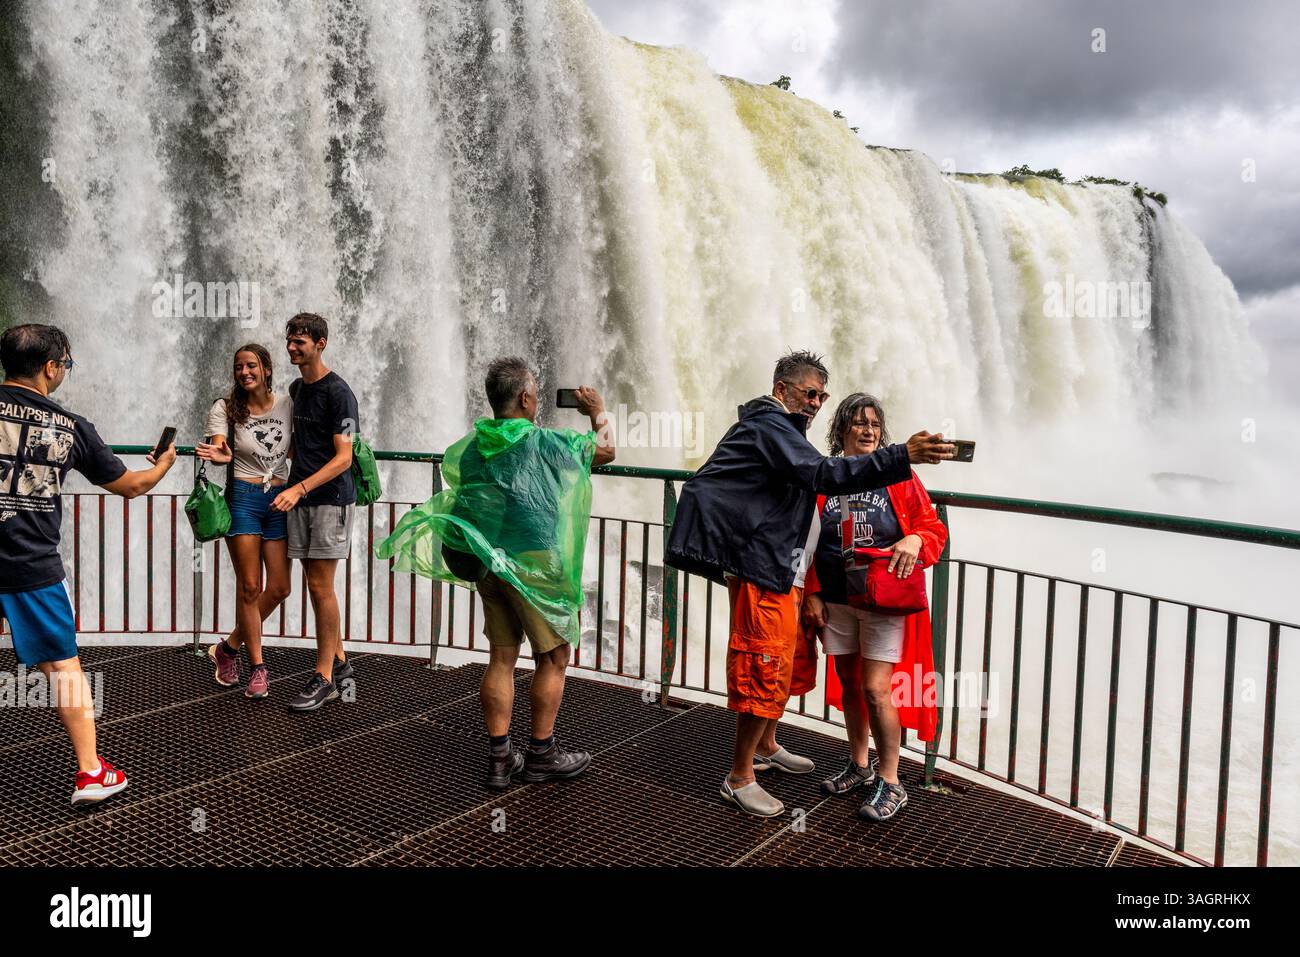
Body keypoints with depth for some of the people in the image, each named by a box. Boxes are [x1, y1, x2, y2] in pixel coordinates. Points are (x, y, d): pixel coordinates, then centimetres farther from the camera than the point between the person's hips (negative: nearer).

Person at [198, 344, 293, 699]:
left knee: (279, 588, 3)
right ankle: (257, 668, 13)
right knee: (250, 586, -1)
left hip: (280, 498, 3)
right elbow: (218, 450, -18)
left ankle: (228, 647, 25)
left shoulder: (287, 404, 4)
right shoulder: (225, 409, -4)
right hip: (243, 497, -3)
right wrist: (220, 455, -40)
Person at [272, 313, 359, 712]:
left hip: (331, 498, -7)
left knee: (321, 586, -6)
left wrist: (299, 488, -24)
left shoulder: (338, 392, -10)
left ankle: (324, 678, 2)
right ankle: (339, 663, 21)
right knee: (316, 585, 9)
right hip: (299, 498, 7)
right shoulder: (295, 388, 15)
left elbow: (343, 458, -15)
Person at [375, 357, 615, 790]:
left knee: (501, 658, 11)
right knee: (553, 659, 8)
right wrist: (598, 414, 21)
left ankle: (500, 758, 17)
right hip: (535, 567, -6)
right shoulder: (546, 443, -11)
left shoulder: (471, 446, 4)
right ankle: (541, 754, 17)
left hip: (488, 565, 6)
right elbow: (606, 451, 4)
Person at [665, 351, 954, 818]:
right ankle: (739, 778, 6)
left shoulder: (776, 428, 19)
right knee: (767, 671, -6)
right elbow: (821, 474, -30)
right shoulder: (769, 426, -15)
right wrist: (902, 457, -37)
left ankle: (766, 747, 39)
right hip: (760, 570, -11)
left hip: (775, 567, 11)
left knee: (781, 665, 21)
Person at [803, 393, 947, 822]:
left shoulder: (898, 476, -4)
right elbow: (809, 543, 5)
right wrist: (813, 594, 1)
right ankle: (859, 766, 33)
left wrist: (915, 539, -24)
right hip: (836, 600, 3)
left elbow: (933, 528, -1)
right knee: (848, 684, 14)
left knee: (875, 689, -7)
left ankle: (890, 783, 9)